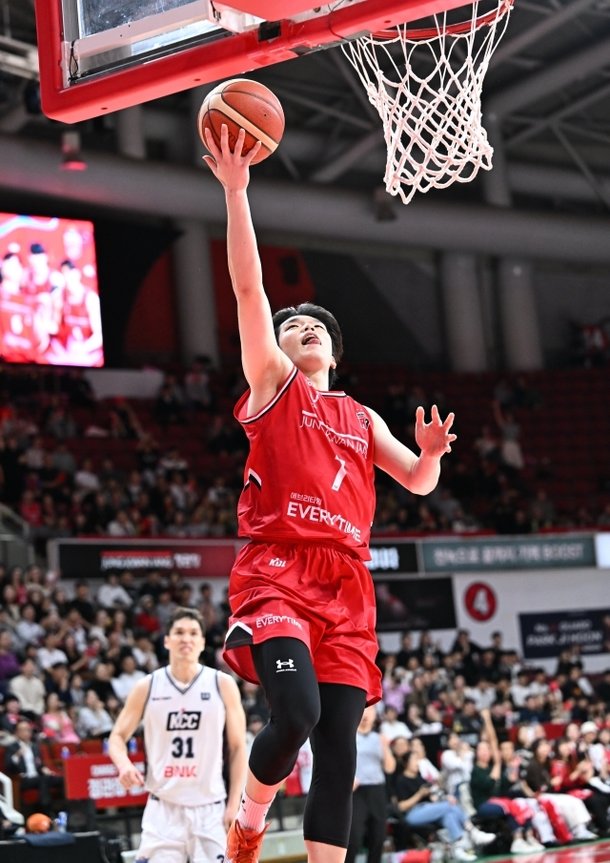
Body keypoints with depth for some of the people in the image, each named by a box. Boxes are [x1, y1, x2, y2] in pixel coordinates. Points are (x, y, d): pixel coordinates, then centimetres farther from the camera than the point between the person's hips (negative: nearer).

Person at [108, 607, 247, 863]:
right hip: (163, 807, 0)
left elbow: (238, 747, 4)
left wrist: (234, 804, -3)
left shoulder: (222, 685, 0)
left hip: (209, 808, 0)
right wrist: (124, 764, -14)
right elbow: (118, 736, 9)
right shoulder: (147, 687, 2)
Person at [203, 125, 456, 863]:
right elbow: (248, 287, 1)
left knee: (338, 747, -4)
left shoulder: (361, 419, 25)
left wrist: (432, 453, -1)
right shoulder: (272, 384, 12)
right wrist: (235, 190, -6)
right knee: (296, 713, -23)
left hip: (346, 586, 5)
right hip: (277, 572, -5)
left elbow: (418, 483, 24)